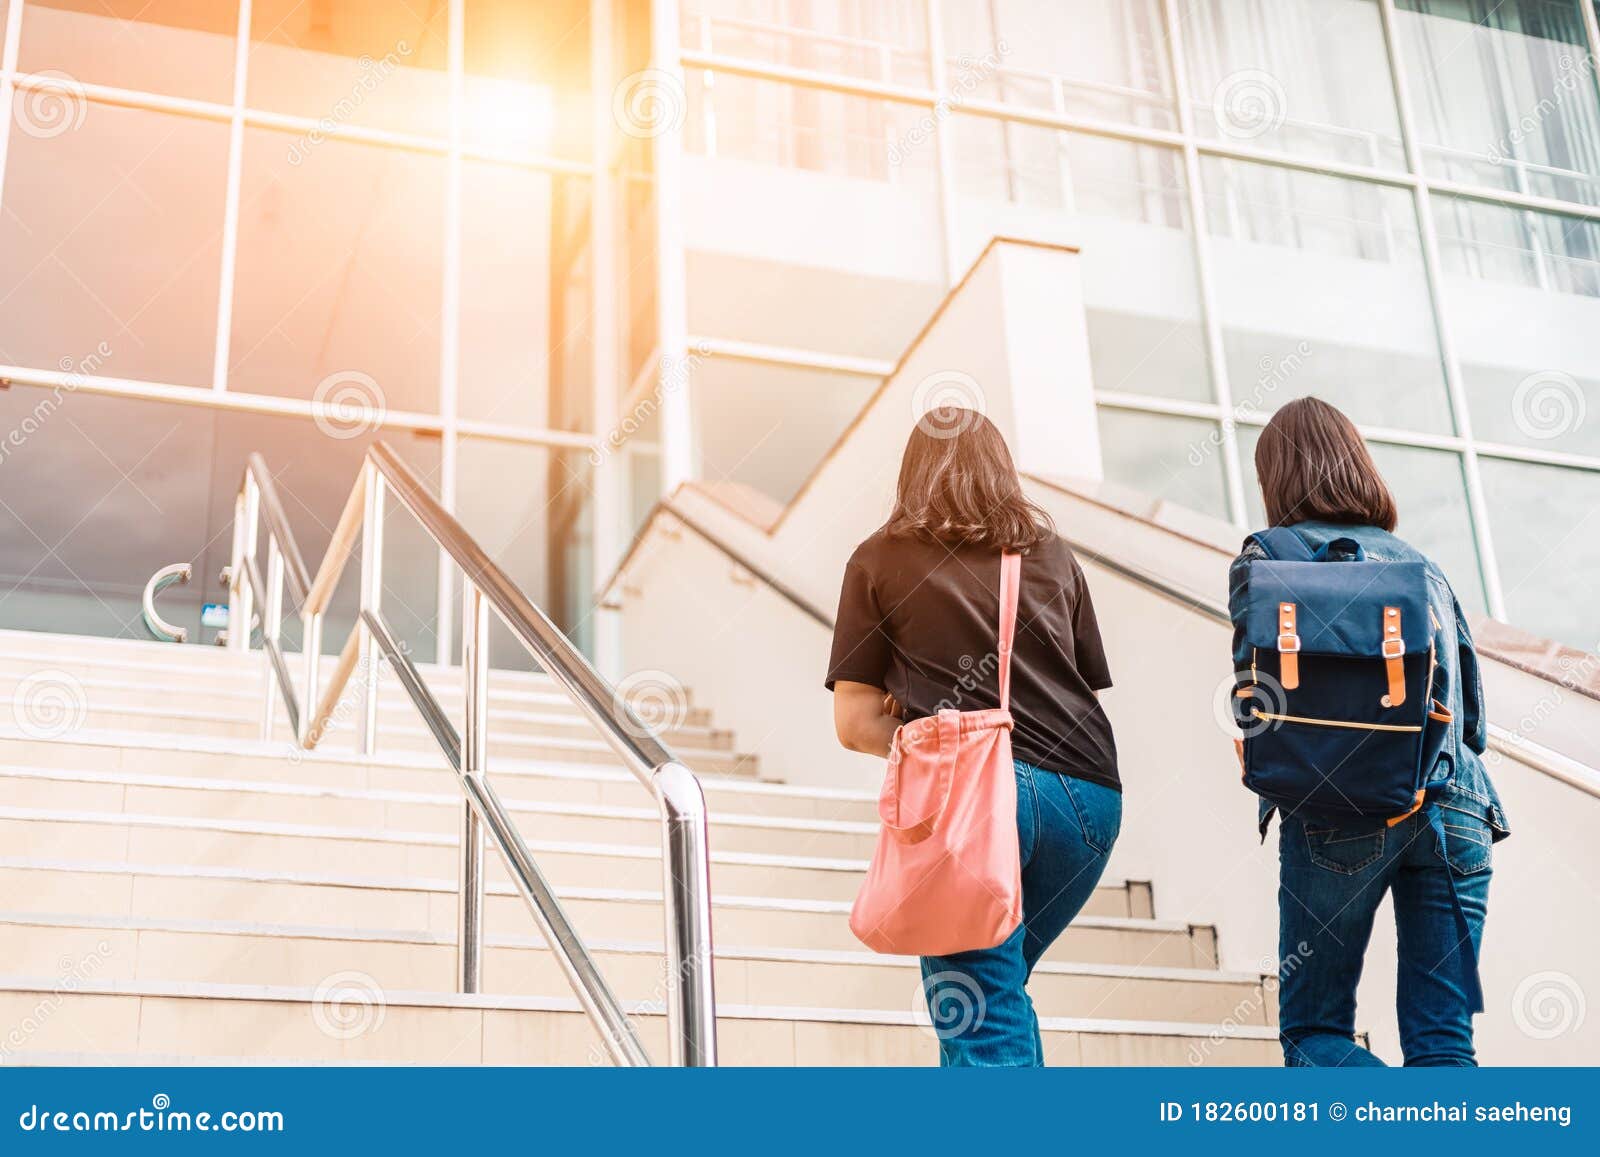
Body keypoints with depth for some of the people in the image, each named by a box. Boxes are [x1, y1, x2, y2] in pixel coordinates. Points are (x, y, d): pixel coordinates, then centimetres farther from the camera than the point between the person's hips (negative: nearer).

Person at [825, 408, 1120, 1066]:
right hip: (1087, 796, 4)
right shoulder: (1052, 555, 21)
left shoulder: (879, 560, 12)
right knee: (998, 990, 23)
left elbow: (856, 723, 6)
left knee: (984, 1023, -1)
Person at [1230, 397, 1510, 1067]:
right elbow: (1472, 713, 18)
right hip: (1456, 809, 4)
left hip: (1341, 811, -4)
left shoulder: (1267, 556, 5)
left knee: (1312, 1030, 5)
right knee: (1443, 1042, 4)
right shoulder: (1422, 565, 20)